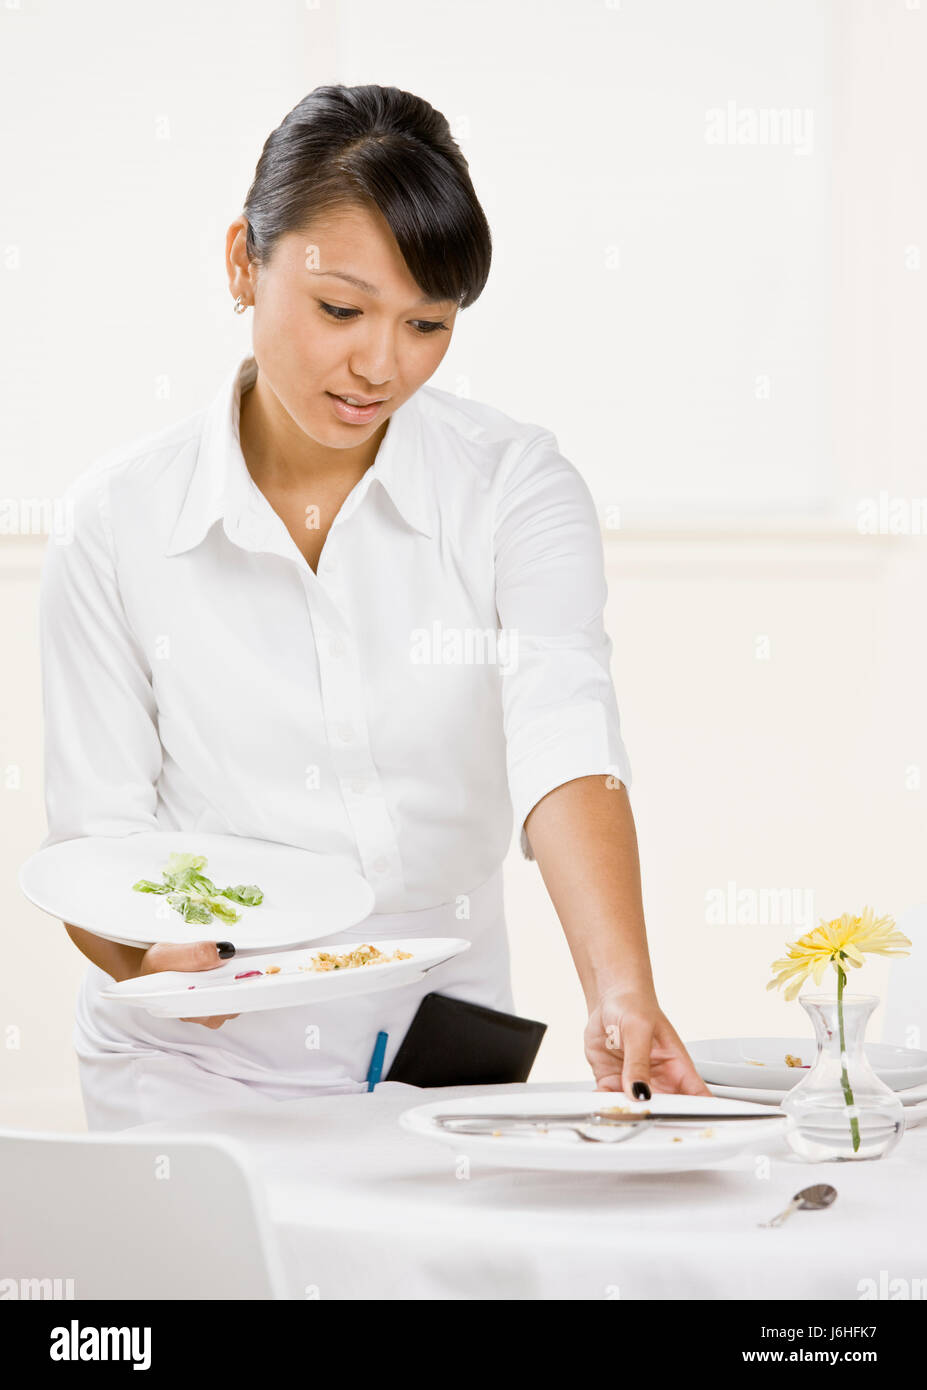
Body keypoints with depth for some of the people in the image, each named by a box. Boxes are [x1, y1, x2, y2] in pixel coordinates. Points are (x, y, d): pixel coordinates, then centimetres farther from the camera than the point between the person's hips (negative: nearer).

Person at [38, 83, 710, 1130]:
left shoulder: (517, 486, -4)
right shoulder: (118, 518, -3)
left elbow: (564, 748, -19)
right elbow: (95, 828, -2)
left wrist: (621, 993, -34)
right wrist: (149, 951, -23)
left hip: (438, 1054, 1)